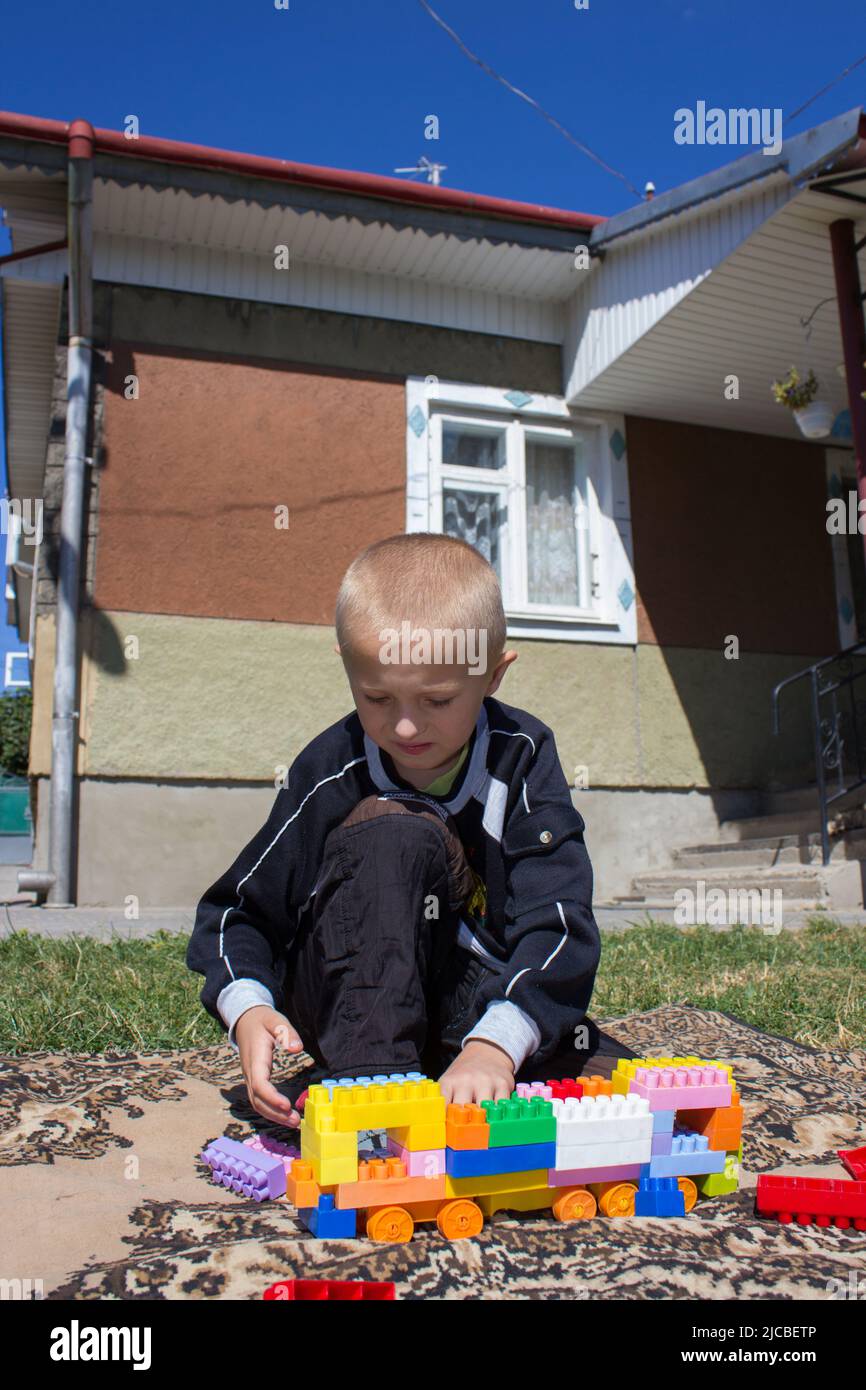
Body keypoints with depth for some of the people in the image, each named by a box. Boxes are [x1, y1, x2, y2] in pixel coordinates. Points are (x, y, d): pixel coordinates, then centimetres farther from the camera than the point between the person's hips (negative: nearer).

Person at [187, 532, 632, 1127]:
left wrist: (495, 1043, -39)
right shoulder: (331, 774, -13)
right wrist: (247, 1006, -24)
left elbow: (557, 920, -23)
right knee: (395, 833, -28)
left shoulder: (522, 759, -12)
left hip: (491, 1008, 2)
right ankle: (370, 1078, -28)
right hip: (353, 1011, -1)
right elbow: (238, 911, -4)